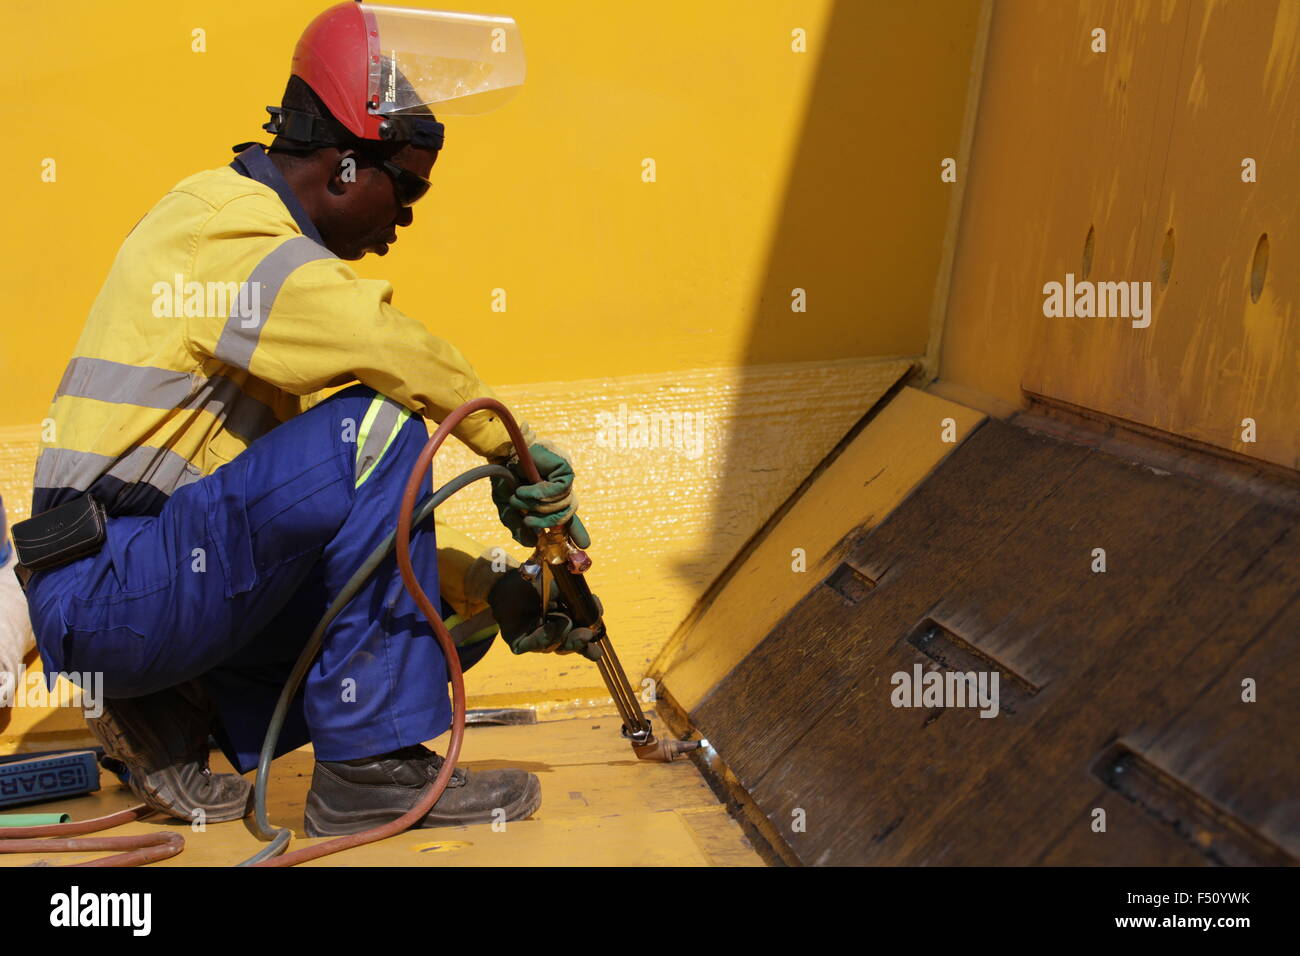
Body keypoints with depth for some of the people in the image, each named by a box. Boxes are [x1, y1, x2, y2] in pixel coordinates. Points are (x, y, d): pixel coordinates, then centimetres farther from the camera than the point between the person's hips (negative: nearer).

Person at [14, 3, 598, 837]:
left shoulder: (263, 242, 18)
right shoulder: (223, 223, -10)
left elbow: (364, 520, 15)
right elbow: (403, 356, -23)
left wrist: (492, 588, 9)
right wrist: (528, 460, -8)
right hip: (105, 587, -9)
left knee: (453, 615, 9)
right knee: (375, 434, -24)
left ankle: (181, 715, 9)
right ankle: (371, 766, -18)